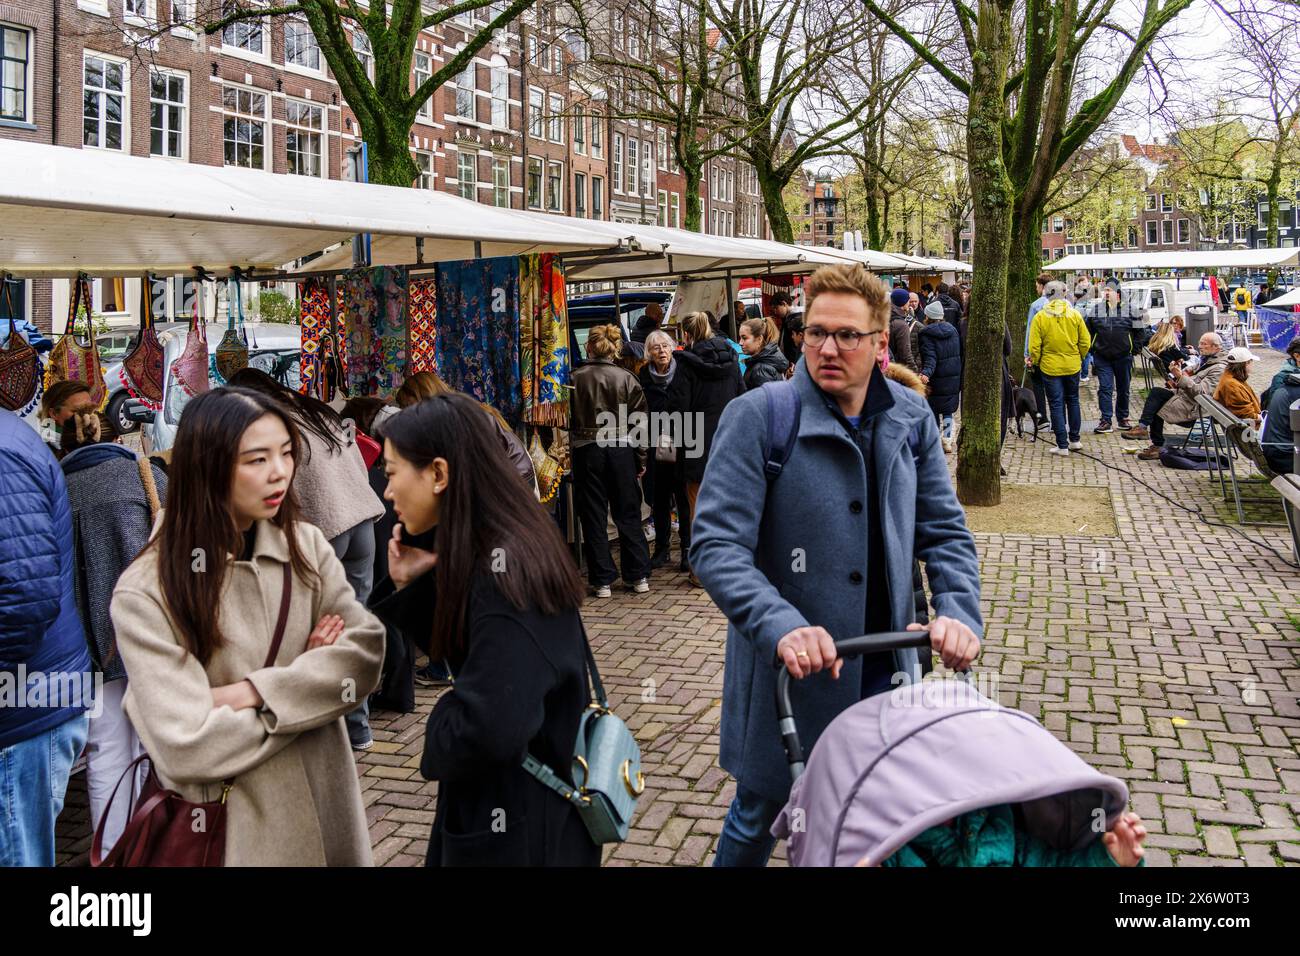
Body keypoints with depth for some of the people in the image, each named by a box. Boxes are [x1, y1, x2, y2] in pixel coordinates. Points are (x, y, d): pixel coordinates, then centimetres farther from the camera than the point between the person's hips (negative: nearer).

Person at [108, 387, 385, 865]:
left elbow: (368, 648, -12)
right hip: (236, 824, -4)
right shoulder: (146, 591, -16)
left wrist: (253, 692, -21)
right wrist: (308, 682, -13)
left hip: (326, 801, 4)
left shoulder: (307, 545, -2)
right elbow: (186, 749, -22)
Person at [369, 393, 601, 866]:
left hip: (517, 818, -9)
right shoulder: (493, 550, 1)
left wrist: (442, 723, -14)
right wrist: (411, 586, -2)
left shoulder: (502, 570, -28)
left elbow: (487, 731, -35)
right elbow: (455, 643, 13)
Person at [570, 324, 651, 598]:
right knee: (628, 514, 11)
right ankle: (639, 576, 14)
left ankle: (602, 581, 8)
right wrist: (640, 460, 6)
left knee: (593, 516, 6)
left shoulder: (575, 379, -6)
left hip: (587, 450, -1)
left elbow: (568, 419, -3)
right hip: (621, 450, 1)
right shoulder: (627, 379, -2)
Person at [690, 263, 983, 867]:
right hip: (787, 670, -4)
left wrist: (958, 611, -14)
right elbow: (716, 545, -19)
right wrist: (781, 627, -33)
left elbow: (943, 531, 5)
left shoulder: (910, 418, 1)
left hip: (885, 670, 4)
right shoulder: (756, 417, -14)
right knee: (761, 813, 14)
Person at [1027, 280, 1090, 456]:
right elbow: (1086, 342, -2)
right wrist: (1079, 357, 15)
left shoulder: (1040, 317, -11)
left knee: (1057, 405, 3)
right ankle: (1075, 440, 25)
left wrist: (1036, 362, 6)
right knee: (1073, 401, 19)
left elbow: (1034, 347, -12)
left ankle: (1062, 445, 3)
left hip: (1050, 367, -3)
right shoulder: (1075, 314, -5)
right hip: (1072, 366, 3)